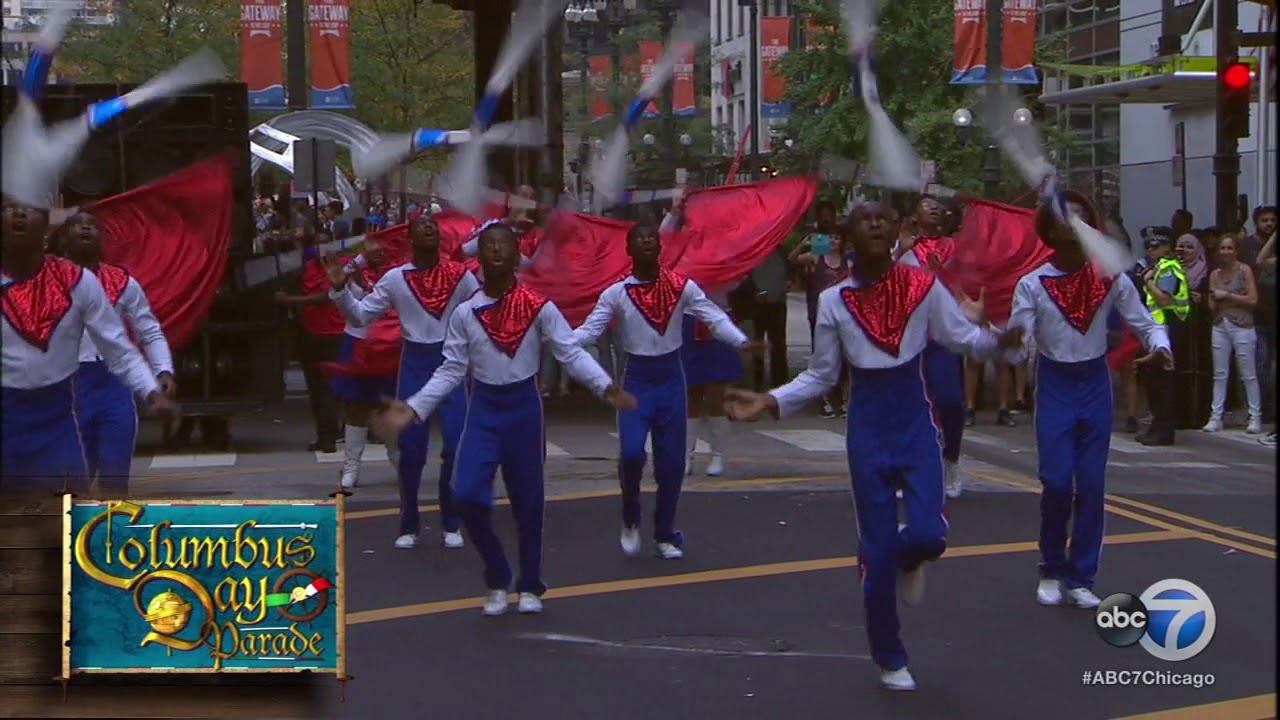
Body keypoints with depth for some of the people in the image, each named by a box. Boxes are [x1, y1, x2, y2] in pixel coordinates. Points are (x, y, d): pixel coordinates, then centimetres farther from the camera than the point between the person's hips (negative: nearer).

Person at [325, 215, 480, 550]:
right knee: (410, 447, 1)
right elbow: (360, 316, 1)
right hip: (415, 363, 0)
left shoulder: (461, 276, -3)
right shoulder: (395, 278, -1)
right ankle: (409, 526, 14)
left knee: (456, 445, -4)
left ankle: (451, 524, 12)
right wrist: (339, 289, -13)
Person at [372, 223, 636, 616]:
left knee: (528, 500, 7)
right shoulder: (464, 313, -2)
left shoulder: (539, 308, -7)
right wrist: (412, 409, -7)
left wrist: (606, 388, -24)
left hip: (524, 407, -1)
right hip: (483, 409, 1)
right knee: (468, 495, -14)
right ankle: (497, 579, 8)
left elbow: (572, 353, -9)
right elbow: (451, 371, 2)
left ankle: (530, 586, 24)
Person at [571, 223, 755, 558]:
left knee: (671, 461, 5)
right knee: (631, 452, -18)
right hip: (636, 379, -1)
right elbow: (590, 330, -10)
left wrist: (741, 341, -25)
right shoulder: (616, 293, -5)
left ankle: (665, 534, 21)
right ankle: (630, 519, 9)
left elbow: (714, 317, -7)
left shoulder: (683, 287, -3)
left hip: (671, 378, 1)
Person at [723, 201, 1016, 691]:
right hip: (868, 425, 0)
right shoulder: (834, 301, -2)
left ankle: (909, 560, 25)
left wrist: (998, 338, -25)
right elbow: (821, 376, 4)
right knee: (877, 550, 3)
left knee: (928, 534, -16)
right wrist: (769, 402, -8)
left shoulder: (923, 287, -3)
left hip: (916, 418, 0)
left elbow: (964, 337, -4)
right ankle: (889, 659, 20)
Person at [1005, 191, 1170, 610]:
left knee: (1092, 485, 1)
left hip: (1095, 383, 2)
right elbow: (1018, 345, -12)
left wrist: (1159, 347, -19)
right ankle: (1052, 571, 12)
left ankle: (1081, 579, 11)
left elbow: (1144, 323, 1)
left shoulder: (1111, 279, -3)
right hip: (1054, 385, -2)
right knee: (1057, 481, -9)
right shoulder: (1033, 284, -7)